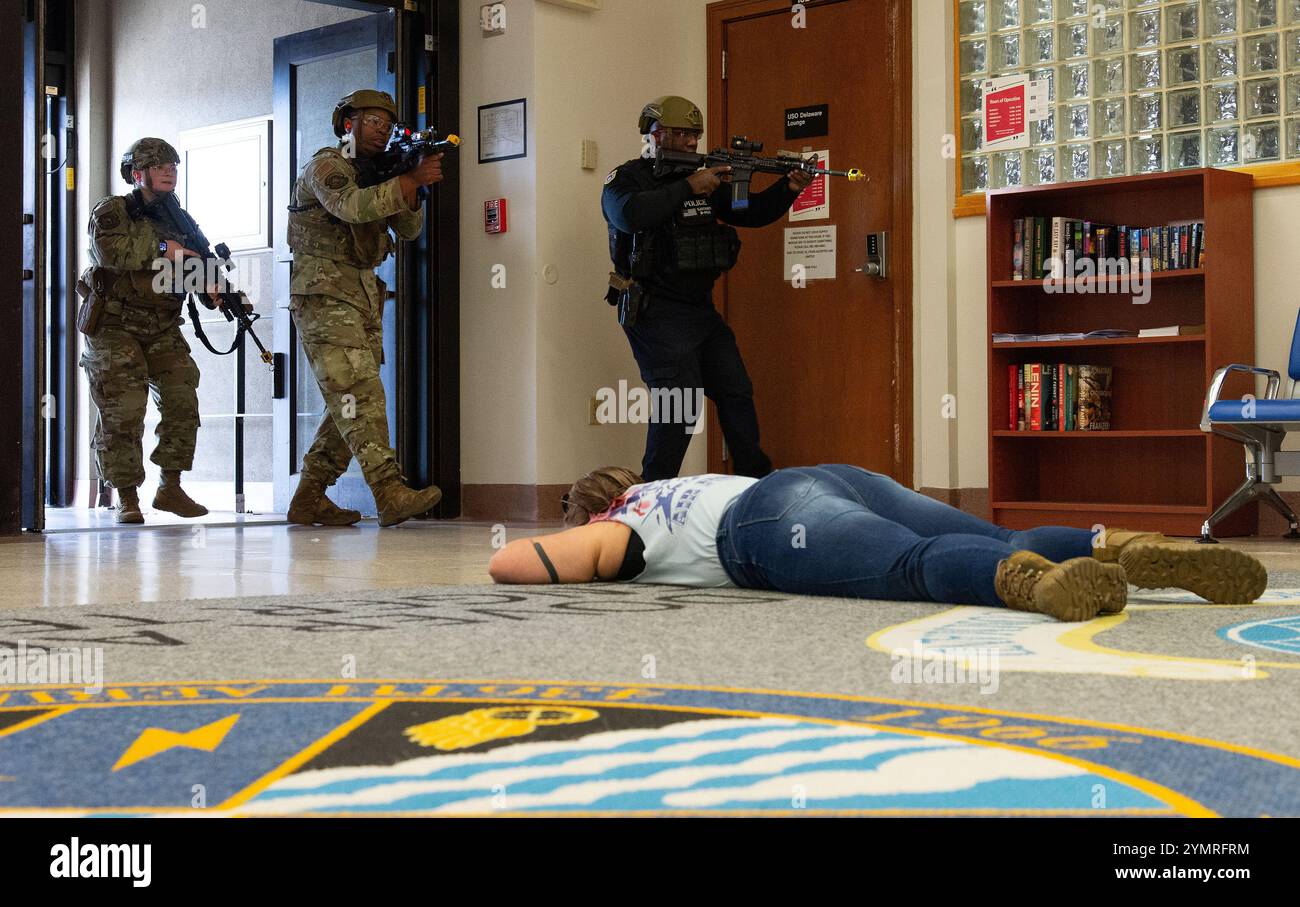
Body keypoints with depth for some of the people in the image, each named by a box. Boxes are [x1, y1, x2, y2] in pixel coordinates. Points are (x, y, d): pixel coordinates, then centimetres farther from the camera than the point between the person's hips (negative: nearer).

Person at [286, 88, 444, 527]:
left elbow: (409, 228, 11)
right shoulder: (326, 166, -4)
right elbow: (353, 206, -24)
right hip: (324, 295, -9)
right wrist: (414, 179, -25)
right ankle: (391, 494, -27)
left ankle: (309, 499, 13)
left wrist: (410, 188, -8)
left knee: (349, 404, 6)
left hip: (364, 296, 9)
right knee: (359, 393, -18)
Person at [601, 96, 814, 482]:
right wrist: (688, 187, -24)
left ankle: (757, 482, 20)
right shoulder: (627, 179, -6)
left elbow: (753, 212, 13)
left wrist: (788, 189, -6)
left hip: (701, 309, 8)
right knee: (679, 404, -14)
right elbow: (631, 213, -29)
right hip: (657, 314, -8)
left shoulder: (704, 180, 14)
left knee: (736, 392, 9)